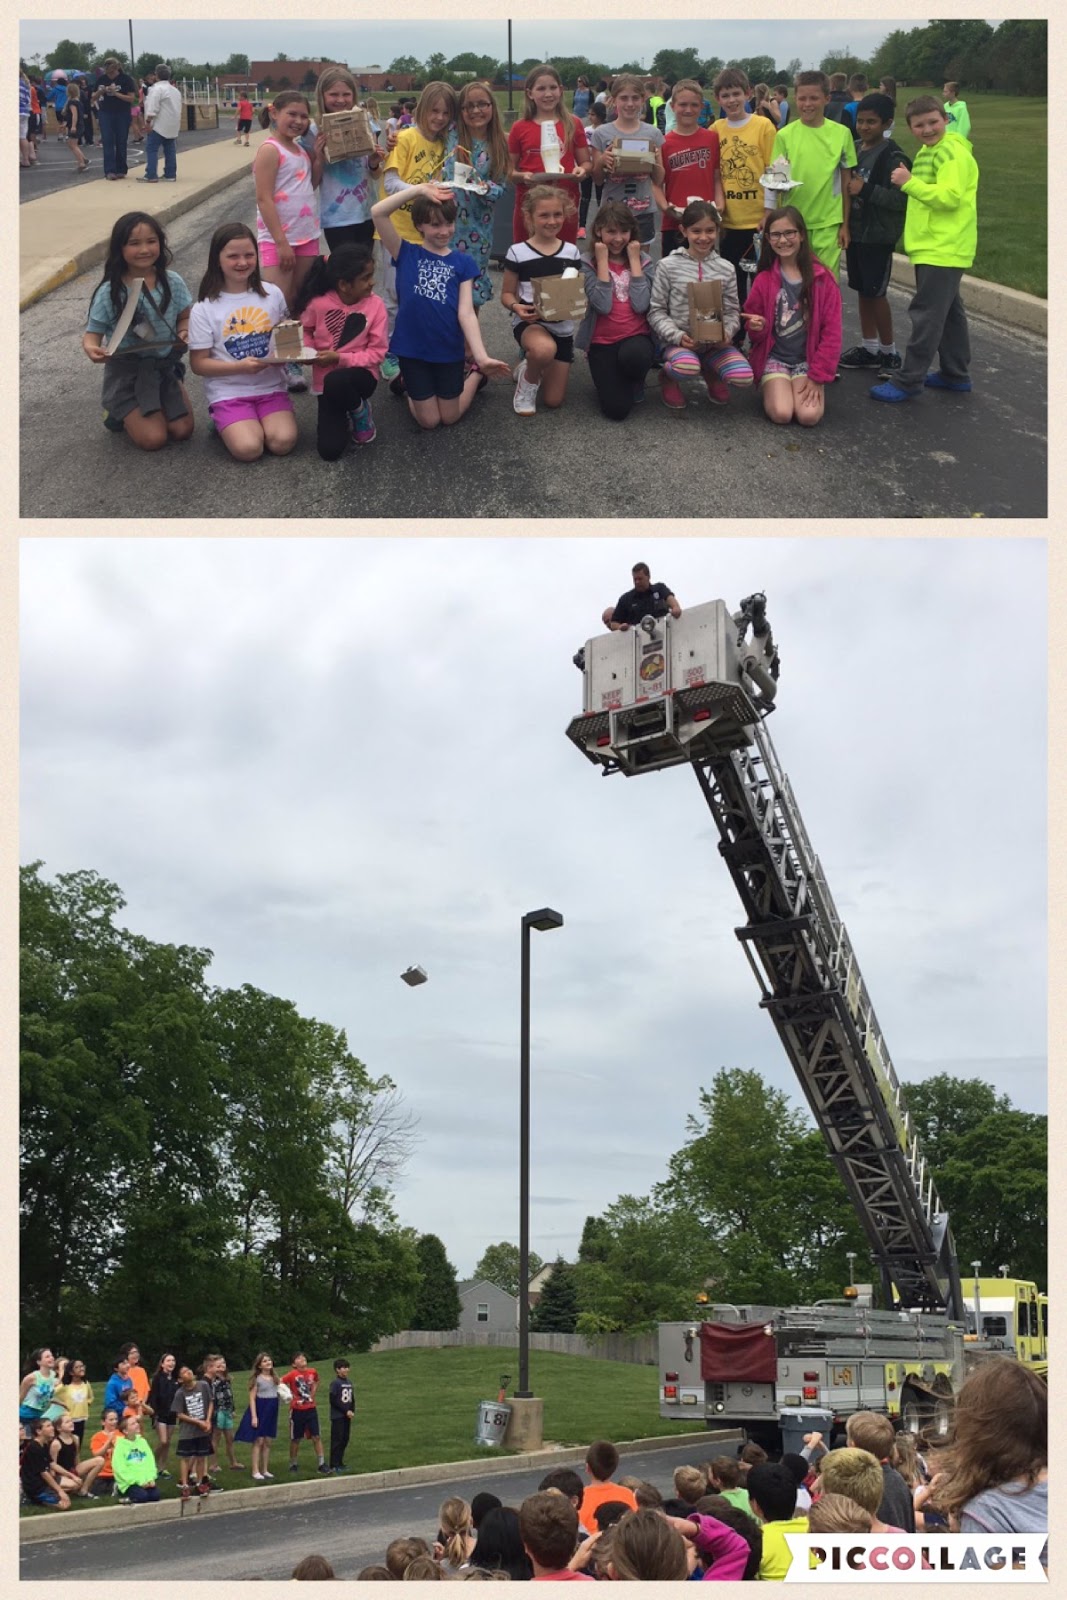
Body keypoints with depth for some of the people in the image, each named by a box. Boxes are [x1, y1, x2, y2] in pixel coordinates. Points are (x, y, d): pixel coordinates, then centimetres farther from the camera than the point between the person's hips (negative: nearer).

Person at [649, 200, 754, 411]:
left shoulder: (726, 269, 6)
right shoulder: (668, 266, -2)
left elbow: (731, 311, 6)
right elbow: (657, 311, -3)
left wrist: (726, 333, -16)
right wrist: (677, 336, -18)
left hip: (716, 342, 3)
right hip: (679, 341, -3)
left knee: (744, 378, -24)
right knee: (687, 368, -40)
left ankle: (711, 372, 14)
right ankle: (668, 376, 2)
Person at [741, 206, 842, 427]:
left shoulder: (823, 279, -4)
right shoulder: (764, 280, -1)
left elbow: (831, 332, -4)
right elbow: (755, 333, 8)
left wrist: (818, 375, -10)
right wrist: (758, 327, -17)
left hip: (808, 359, 0)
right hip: (774, 358, 0)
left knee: (809, 416, -24)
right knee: (781, 413, -24)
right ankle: (771, 387, 11)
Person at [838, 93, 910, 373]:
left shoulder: (892, 156, -14)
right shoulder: (854, 148, 9)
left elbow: (902, 199, -20)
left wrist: (866, 190, -23)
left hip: (878, 235, -7)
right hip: (855, 231, 7)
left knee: (876, 292, -3)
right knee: (862, 290, 12)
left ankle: (889, 351, 10)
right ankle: (869, 348, 21)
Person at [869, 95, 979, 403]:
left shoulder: (953, 154, -14)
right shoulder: (925, 152, 16)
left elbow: (949, 196, -25)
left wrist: (910, 182, -21)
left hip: (944, 250, -10)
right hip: (930, 248, 10)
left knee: (926, 314, -9)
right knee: (948, 311, 16)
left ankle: (908, 380, -7)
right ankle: (956, 374, 24)